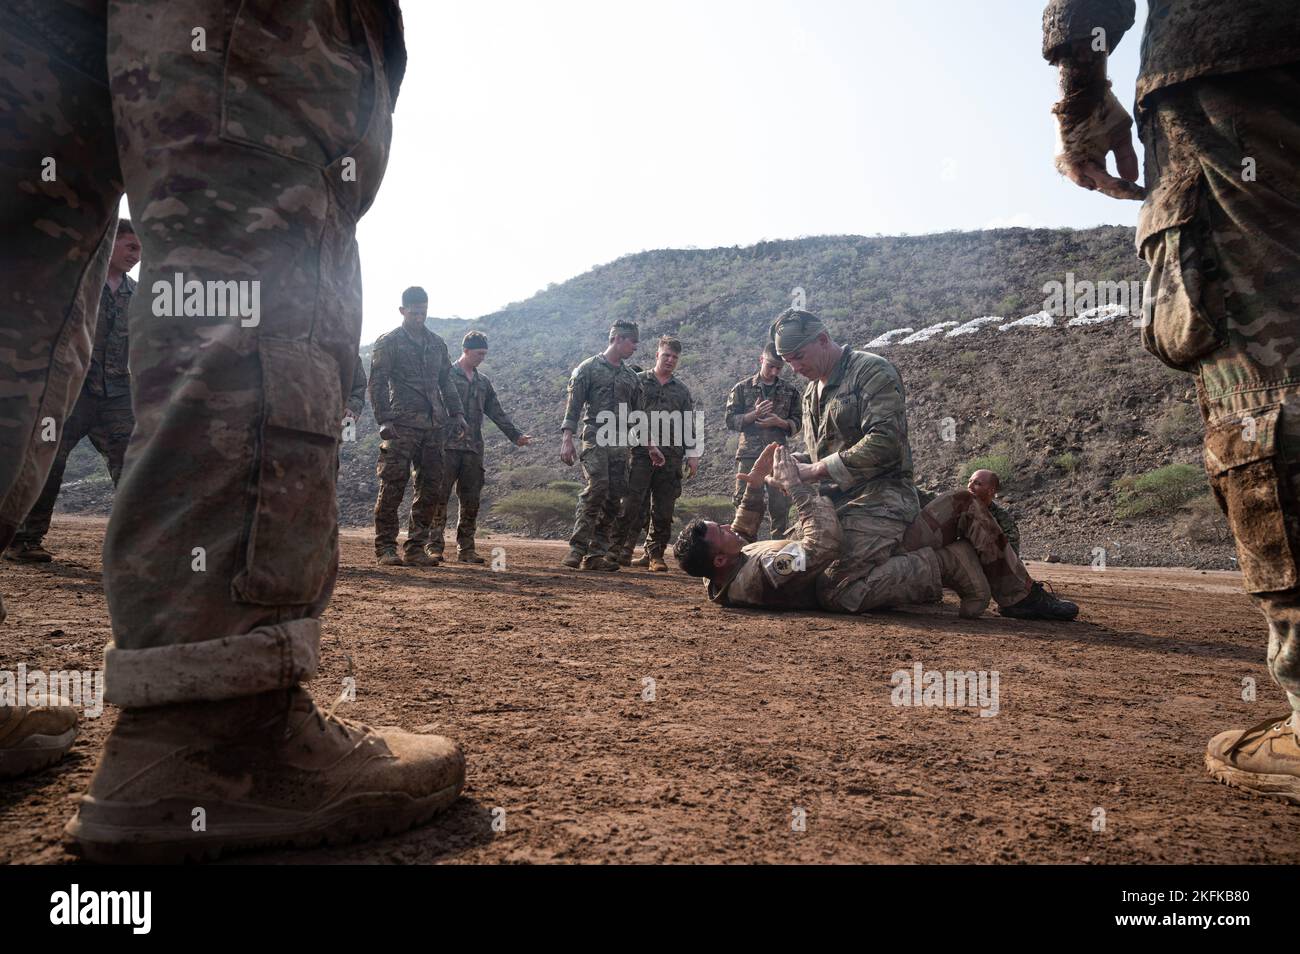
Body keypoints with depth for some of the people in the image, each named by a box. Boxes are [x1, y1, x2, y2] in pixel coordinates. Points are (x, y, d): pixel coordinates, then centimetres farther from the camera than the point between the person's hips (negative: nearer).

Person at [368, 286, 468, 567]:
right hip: (402, 425, -5)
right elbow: (377, 384, -2)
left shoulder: (437, 343, 20)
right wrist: (384, 420, -13)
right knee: (393, 486, -7)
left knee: (431, 487, 3)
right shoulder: (388, 343, 3)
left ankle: (417, 548, 10)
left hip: (434, 425, 6)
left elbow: (446, 383, 24)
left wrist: (457, 414, 13)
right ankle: (385, 548, -1)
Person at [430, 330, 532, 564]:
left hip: (473, 448, 5)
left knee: (471, 500, 4)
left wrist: (515, 435, 14)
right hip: (448, 445, -5)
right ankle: (434, 546, -3)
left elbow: (497, 412, 21)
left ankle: (465, 549, 9)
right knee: (440, 496, -6)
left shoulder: (483, 382, 20)